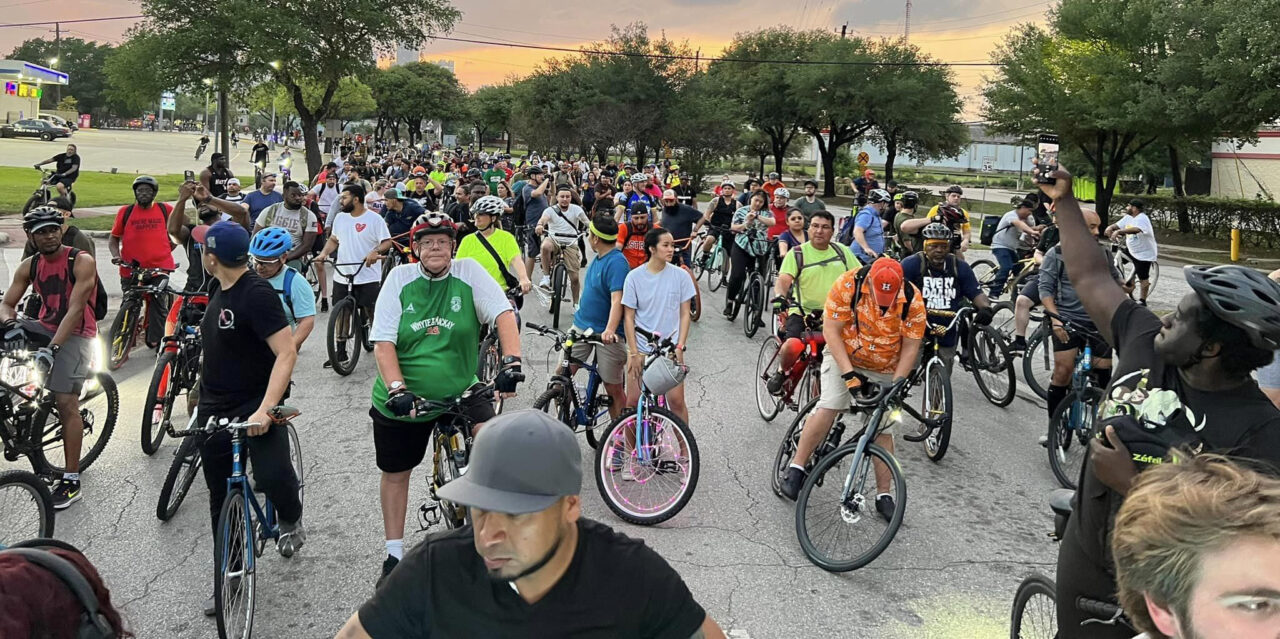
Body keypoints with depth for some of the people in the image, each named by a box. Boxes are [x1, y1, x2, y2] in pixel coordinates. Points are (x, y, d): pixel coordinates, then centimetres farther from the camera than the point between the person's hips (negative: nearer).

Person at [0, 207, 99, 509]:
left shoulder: (81, 262, -16)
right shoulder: (29, 267, 1)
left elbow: (75, 309, -23)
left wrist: (51, 348, -31)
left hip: (75, 334, -6)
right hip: (45, 328, 6)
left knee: (66, 403, -12)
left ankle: (71, 482, -8)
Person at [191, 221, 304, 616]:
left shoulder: (257, 294, -18)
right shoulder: (220, 291, 8)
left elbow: (287, 353, -26)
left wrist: (265, 409, -35)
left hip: (257, 405, -8)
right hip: (215, 409, 8)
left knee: (273, 478, -27)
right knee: (220, 498, 12)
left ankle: (290, 520, 8)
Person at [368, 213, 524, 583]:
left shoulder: (469, 273, -6)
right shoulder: (399, 278, -6)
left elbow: (503, 314, -15)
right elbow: (383, 342, -11)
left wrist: (511, 361, -31)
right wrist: (397, 389, -25)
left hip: (461, 391, -1)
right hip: (402, 400, 1)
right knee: (395, 473, 13)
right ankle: (394, 553, 32)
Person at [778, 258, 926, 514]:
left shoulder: (913, 300, -18)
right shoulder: (848, 285, -24)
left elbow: (911, 346, -9)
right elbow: (831, 331, -19)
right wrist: (848, 373, -25)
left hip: (884, 370, 2)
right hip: (844, 357, -2)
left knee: (883, 429, 2)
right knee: (828, 407, -23)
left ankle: (884, 495, 12)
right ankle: (796, 469, -12)